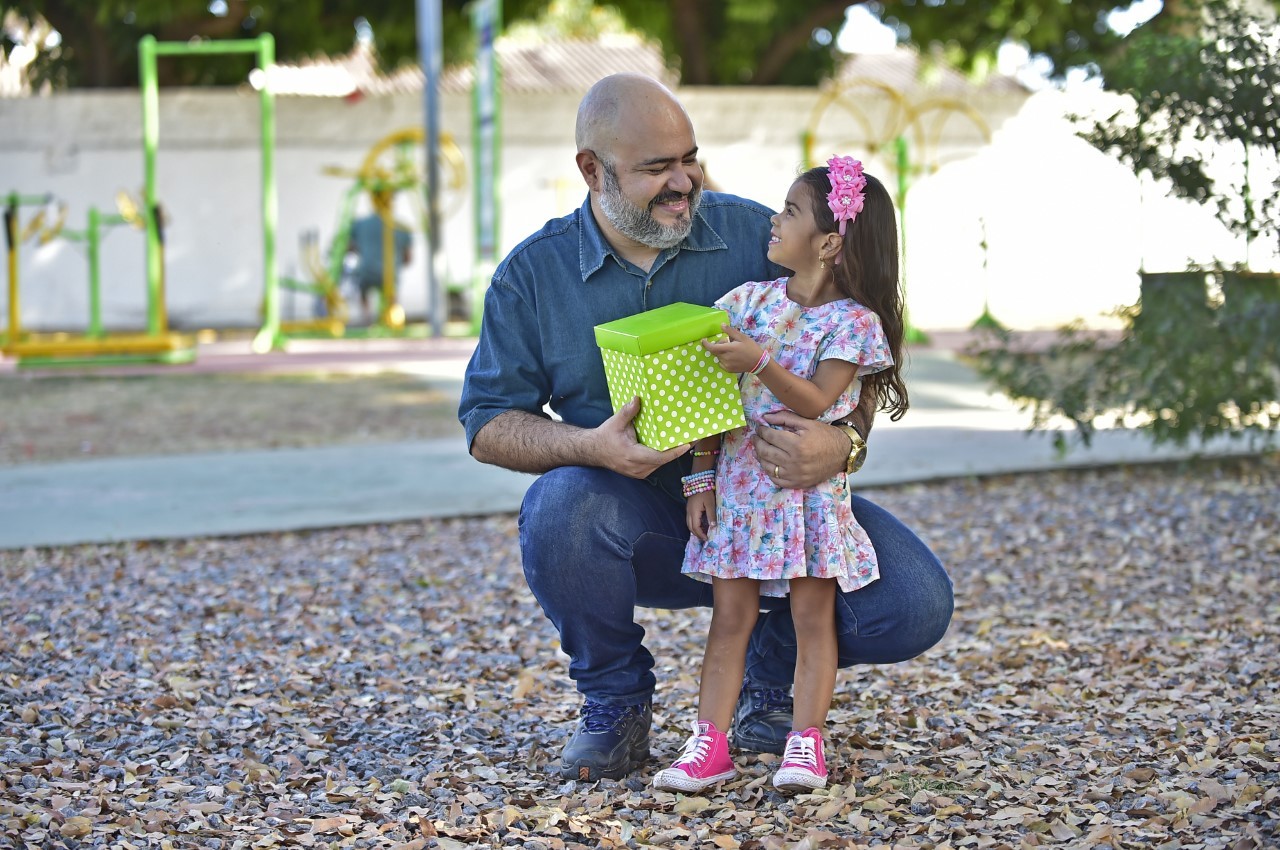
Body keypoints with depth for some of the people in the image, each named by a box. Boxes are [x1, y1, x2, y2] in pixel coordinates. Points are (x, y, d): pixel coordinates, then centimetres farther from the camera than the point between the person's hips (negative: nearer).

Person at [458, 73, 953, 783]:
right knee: (561, 508, -36)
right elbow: (488, 423, -1)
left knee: (914, 605, -22)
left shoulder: (754, 234, -3)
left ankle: (771, 672, 13)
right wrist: (590, 445, -22)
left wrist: (843, 443, -26)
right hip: (638, 523, -1)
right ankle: (616, 701, -6)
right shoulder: (534, 274, -2)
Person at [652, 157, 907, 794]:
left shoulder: (853, 322, -8)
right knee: (731, 612, 1)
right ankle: (710, 742, 0)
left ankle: (806, 741, 3)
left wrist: (760, 363, -29)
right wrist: (701, 476, 3)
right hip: (739, 483, 4)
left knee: (813, 614, -1)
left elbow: (817, 403, -18)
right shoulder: (749, 302, 6)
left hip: (809, 485, -4)